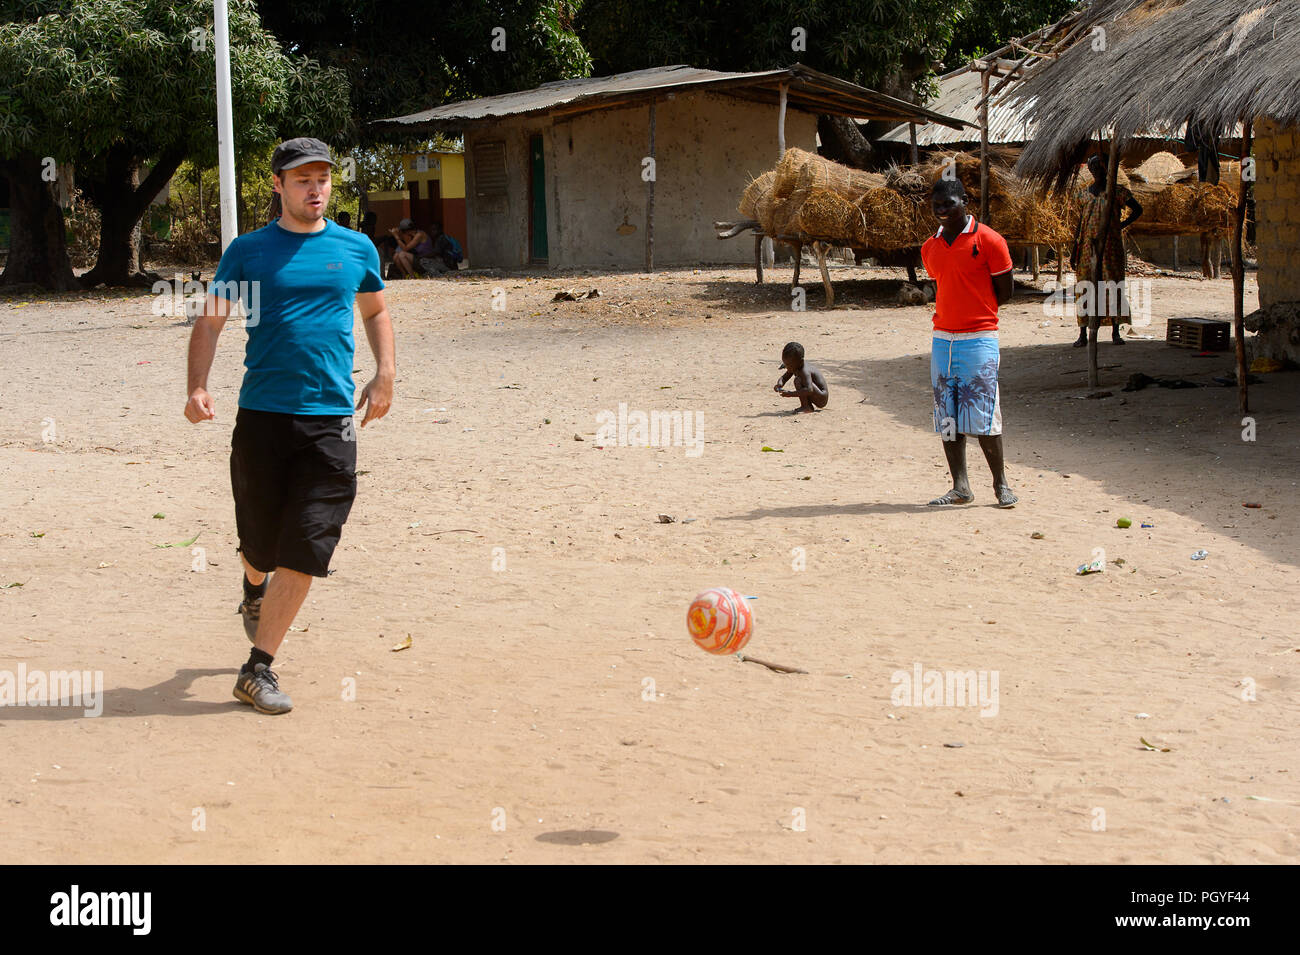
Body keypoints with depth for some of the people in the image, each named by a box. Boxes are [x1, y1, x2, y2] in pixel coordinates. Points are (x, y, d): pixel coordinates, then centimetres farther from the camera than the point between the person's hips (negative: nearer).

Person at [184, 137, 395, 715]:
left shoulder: (357, 249, 11)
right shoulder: (249, 251, 5)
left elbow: (375, 311, 26)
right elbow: (210, 321, 3)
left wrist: (385, 374, 11)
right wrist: (198, 387, -12)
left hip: (331, 421, 1)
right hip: (262, 415, -1)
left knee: (303, 552, -7)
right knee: (259, 543, 8)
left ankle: (259, 669, 1)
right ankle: (255, 592, 45)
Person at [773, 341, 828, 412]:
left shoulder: (805, 371, -27)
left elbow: (809, 390, -38)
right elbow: (784, 378, 11)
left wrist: (791, 394, -39)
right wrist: (779, 384, -13)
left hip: (822, 399, -10)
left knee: (798, 380, -24)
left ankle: (805, 406, -16)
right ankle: (810, 407, 24)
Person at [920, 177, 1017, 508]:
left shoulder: (988, 241, -5)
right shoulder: (930, 248, 13)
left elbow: (1004, 293, -1)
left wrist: (972, 312, 1)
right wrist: (945, 313, 8)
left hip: (978, 339, -6)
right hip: (942, 340, 6)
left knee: (982, 417, -8)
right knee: (947, 417, 3)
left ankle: (1001, 484, 4)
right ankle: (960, 487, 8)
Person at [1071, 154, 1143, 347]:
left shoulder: (1116, 191, 0)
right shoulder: (1087, 192, 11)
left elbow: (1137, 210, 7)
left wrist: (1122, 226, -1)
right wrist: (1075, 249, 11)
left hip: (1110, 244, -3)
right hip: (1088, 244, 3)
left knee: (1113, 285, -1)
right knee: (1086, 286, -2)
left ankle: (1115, 332, 6)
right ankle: (1083, 333, 0)